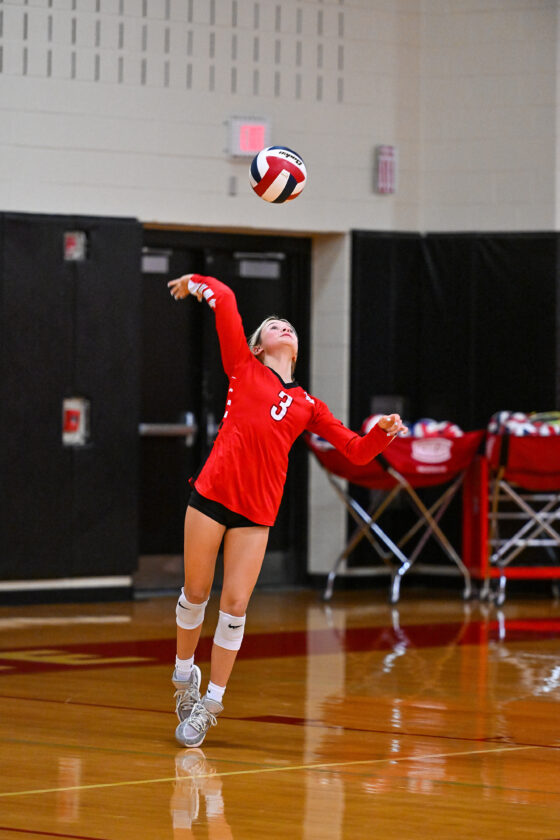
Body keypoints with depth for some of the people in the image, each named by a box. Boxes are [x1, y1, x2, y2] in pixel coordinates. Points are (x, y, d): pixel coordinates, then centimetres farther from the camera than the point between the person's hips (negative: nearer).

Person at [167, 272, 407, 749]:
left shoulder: (308, 405, 18)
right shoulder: (244, 368, 10)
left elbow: (357, 451, 17)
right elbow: (224, 299, 4)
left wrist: (384, 432, -1)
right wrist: (197, 284, 22)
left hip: (258, 511, 2)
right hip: (212, 493, -2)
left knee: (234, 605, -2)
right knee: (196, 593, 6)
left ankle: (211, 703, 8)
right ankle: (185, 673, 31)